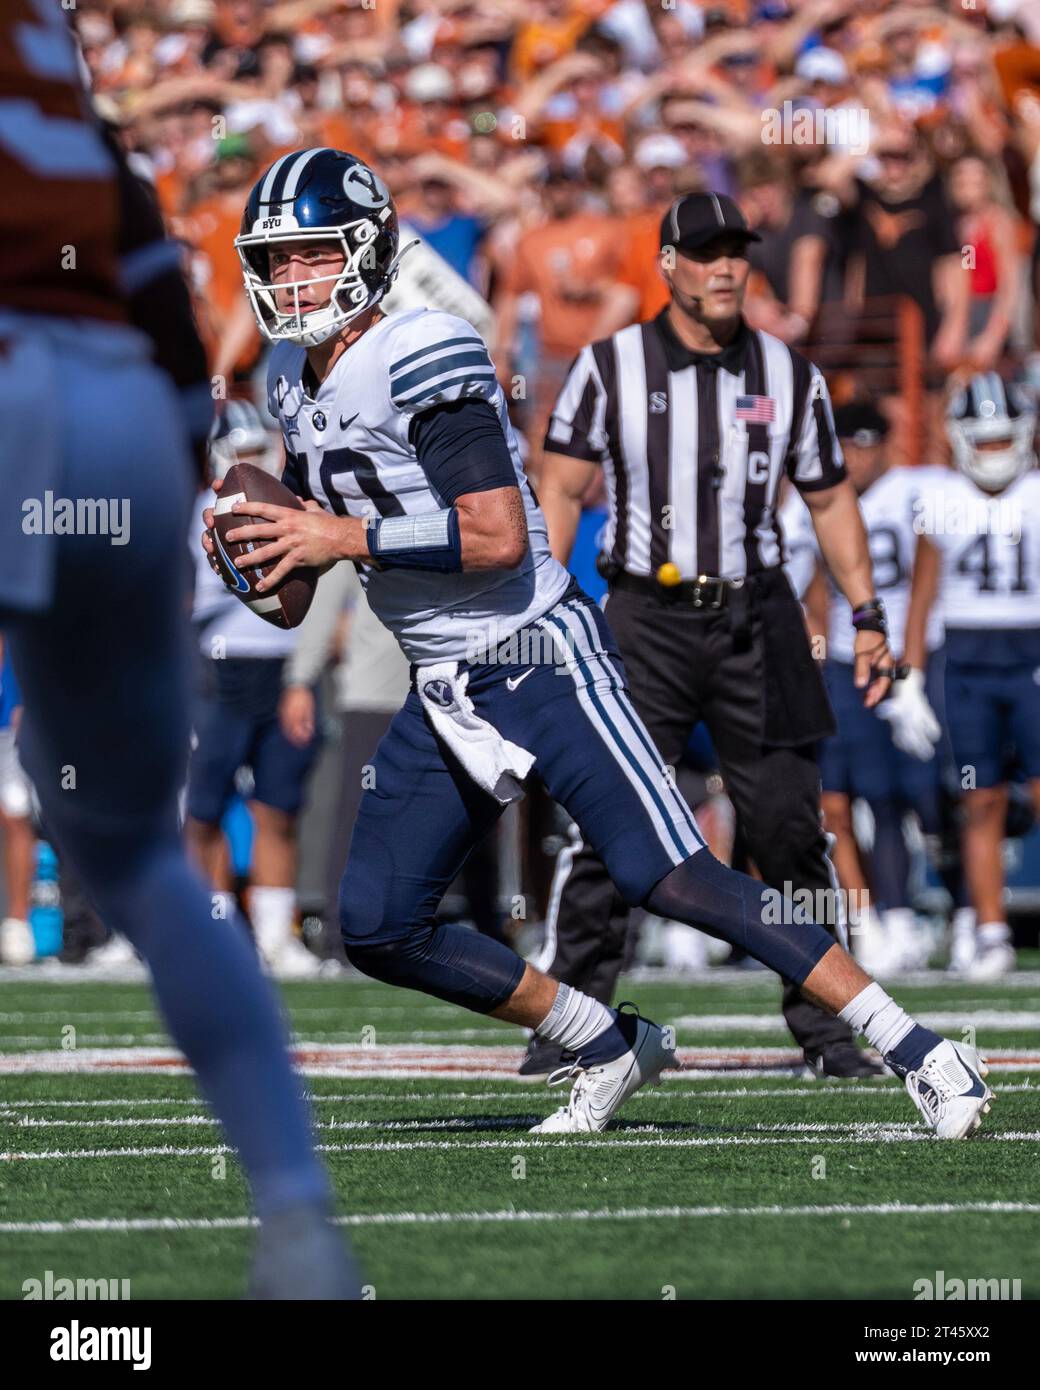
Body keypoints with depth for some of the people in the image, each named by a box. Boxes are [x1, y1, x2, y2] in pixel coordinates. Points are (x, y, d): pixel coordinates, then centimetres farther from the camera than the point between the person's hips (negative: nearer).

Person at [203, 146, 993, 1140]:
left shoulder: (419, 358, -17)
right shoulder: (295, 377, 10)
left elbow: (498, 537, -24)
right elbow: (318, 514, 25)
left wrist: (345, 537, -21)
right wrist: (270, 539, 2)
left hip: (538, 657, -9)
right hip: (443, 691, 9)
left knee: (670, 879, -18)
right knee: (377, 930, 5)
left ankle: (920, 1055, -14)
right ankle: (609, 1048, 19)